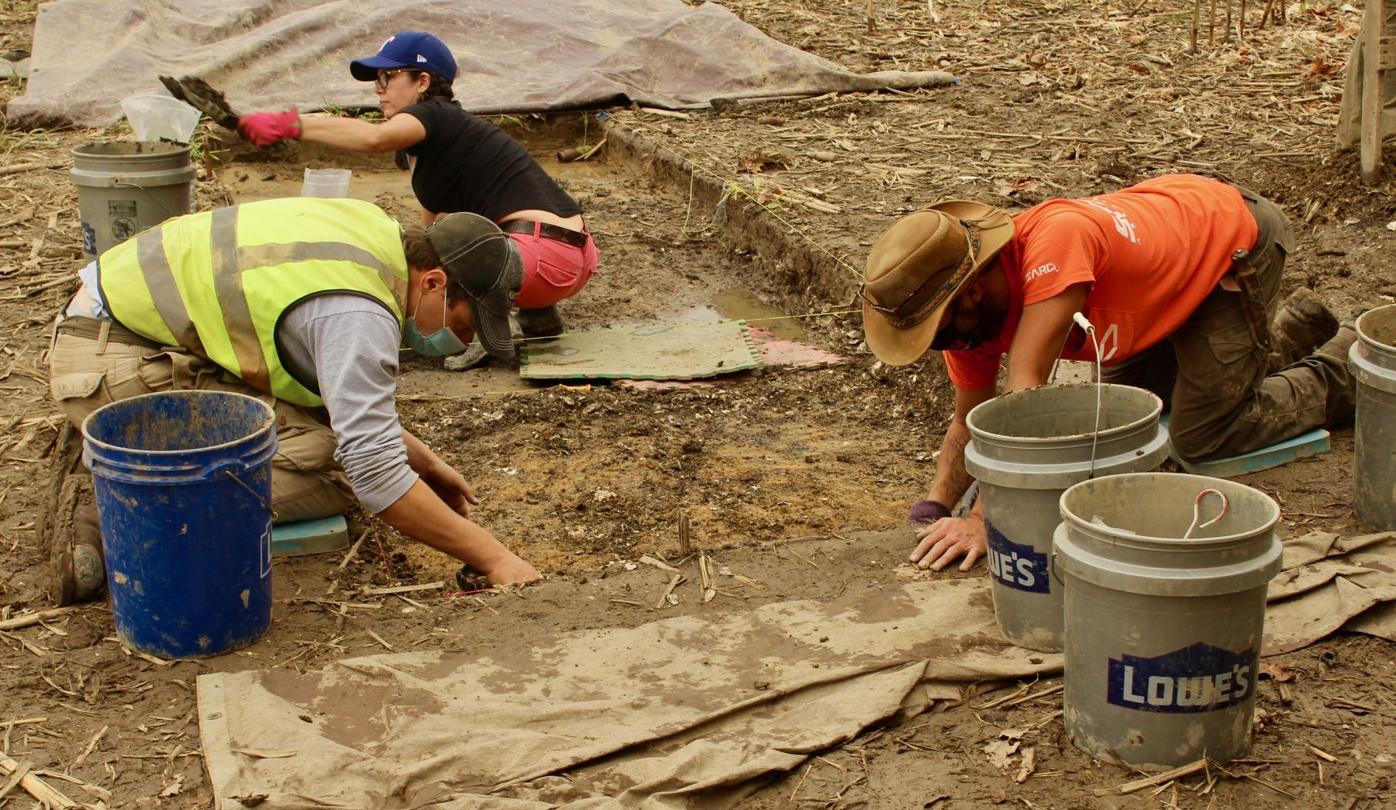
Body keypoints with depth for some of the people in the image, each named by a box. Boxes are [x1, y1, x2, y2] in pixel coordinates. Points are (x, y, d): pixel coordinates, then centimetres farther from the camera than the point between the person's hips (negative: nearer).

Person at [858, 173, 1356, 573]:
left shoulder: (1055, 240, -43)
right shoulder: (971, 311, -18)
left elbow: (1024, 391, -46)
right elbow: (969, 422, -7)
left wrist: (986, 518, -47)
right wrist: (932, 509, -24)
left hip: (1235, 238, -7)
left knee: (1202, 438, -7)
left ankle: (1343, 368, 18)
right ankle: (1289, 330, 36)